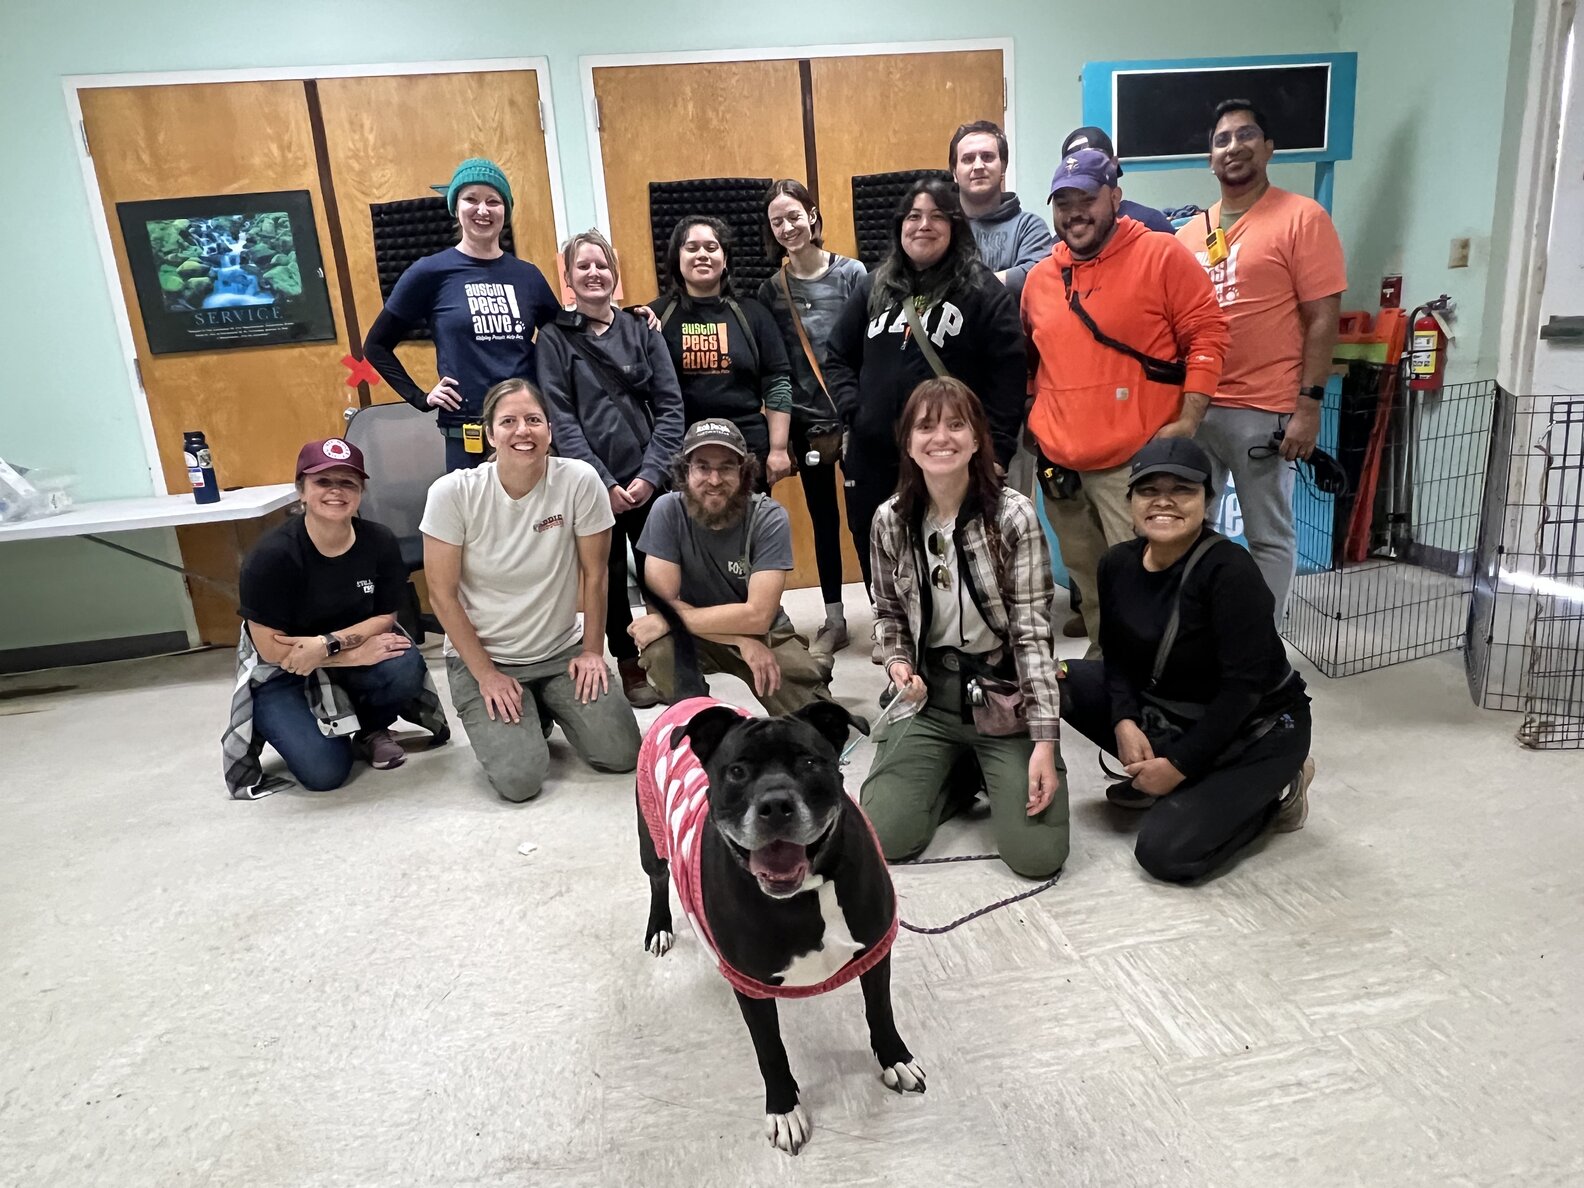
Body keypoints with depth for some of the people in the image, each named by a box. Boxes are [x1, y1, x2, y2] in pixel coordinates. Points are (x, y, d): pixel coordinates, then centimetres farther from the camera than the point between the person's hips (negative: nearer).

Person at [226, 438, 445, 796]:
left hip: (353, 652, 3)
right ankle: (285, 722, 15)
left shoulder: (380, 541, -15)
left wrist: (328, 643, -26)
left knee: (406, 668, -30)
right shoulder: (271, 555, -24)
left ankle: (369, 730, 4)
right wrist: (356, 653, -25)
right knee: (324, 772, -21)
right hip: (281, 674, -3)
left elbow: (384, 618, -8)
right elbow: (272, 649, -20)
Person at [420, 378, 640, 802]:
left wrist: (592, 650, -1)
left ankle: (552, 707, 23)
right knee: (519, 779, -16)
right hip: (481, 656, -1)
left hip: (562, 651, 2)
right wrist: (486, 674, -10)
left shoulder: (580, 481, -16)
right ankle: (529, 717, 19)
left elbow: (594, 575, -5)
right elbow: (442, 594, -9)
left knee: (620, 754, -7)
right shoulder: (452, 493, -16)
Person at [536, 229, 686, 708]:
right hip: (593, 483, -1)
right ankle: (629, 664, 23)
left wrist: (651, 473, -9)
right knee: (610, 578, 7)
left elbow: (670, 406, 2)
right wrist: (603, 481, -13)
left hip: (650, 479, 2)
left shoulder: (642, 330, 8)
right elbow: (560, 420, -6)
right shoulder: (554, 338, 2)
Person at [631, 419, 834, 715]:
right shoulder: (667, 511, -20)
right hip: (693, 635, 0)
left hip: (765, 634, 0)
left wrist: (669, 620, -30)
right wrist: (741, 641, -28)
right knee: (658, 650, -31)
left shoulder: (770, 518, -21)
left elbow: (758, 616, -27)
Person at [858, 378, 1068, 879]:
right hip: (929, 692, 3)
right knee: (883, 838, -10)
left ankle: (987, 774, 19)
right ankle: (951, 774, 21)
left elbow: (1032, 631, -15)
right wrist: (898, 662, -10)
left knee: (1037, 854, -13)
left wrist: (1045, 741, -19)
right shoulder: (890, 520, -4)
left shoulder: (1014, 516, -14)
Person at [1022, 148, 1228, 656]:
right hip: (1059, 463, 6)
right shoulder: (1040, 277, 11)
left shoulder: (1162, 256, -5)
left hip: (1135, 461, -6)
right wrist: (1033, 417, 16)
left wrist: (1188, 421, -14)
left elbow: (1207, 336, -7)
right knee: (1088, 583, 19)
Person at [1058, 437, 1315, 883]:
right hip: (1164, 711, 7)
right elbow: (1118, 655, 1)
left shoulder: (1230, 571, -27)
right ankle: (1151, 775, 10)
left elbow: (1243, 688, -26)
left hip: (1255, 728, -6)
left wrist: (1179, 765, -22)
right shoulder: (1118, 564, -7)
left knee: (1165, 853, -19)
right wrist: (1124, 723, -17)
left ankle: (1274, 790, 6)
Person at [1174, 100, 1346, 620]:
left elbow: (1322, 317, -7)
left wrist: (1309, 404, -14)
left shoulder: (1302, 217, -3)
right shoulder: (1189, 232, 13)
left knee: (1269, 536, 6)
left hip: (1263, 411, -5)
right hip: (1192, 407, 5)